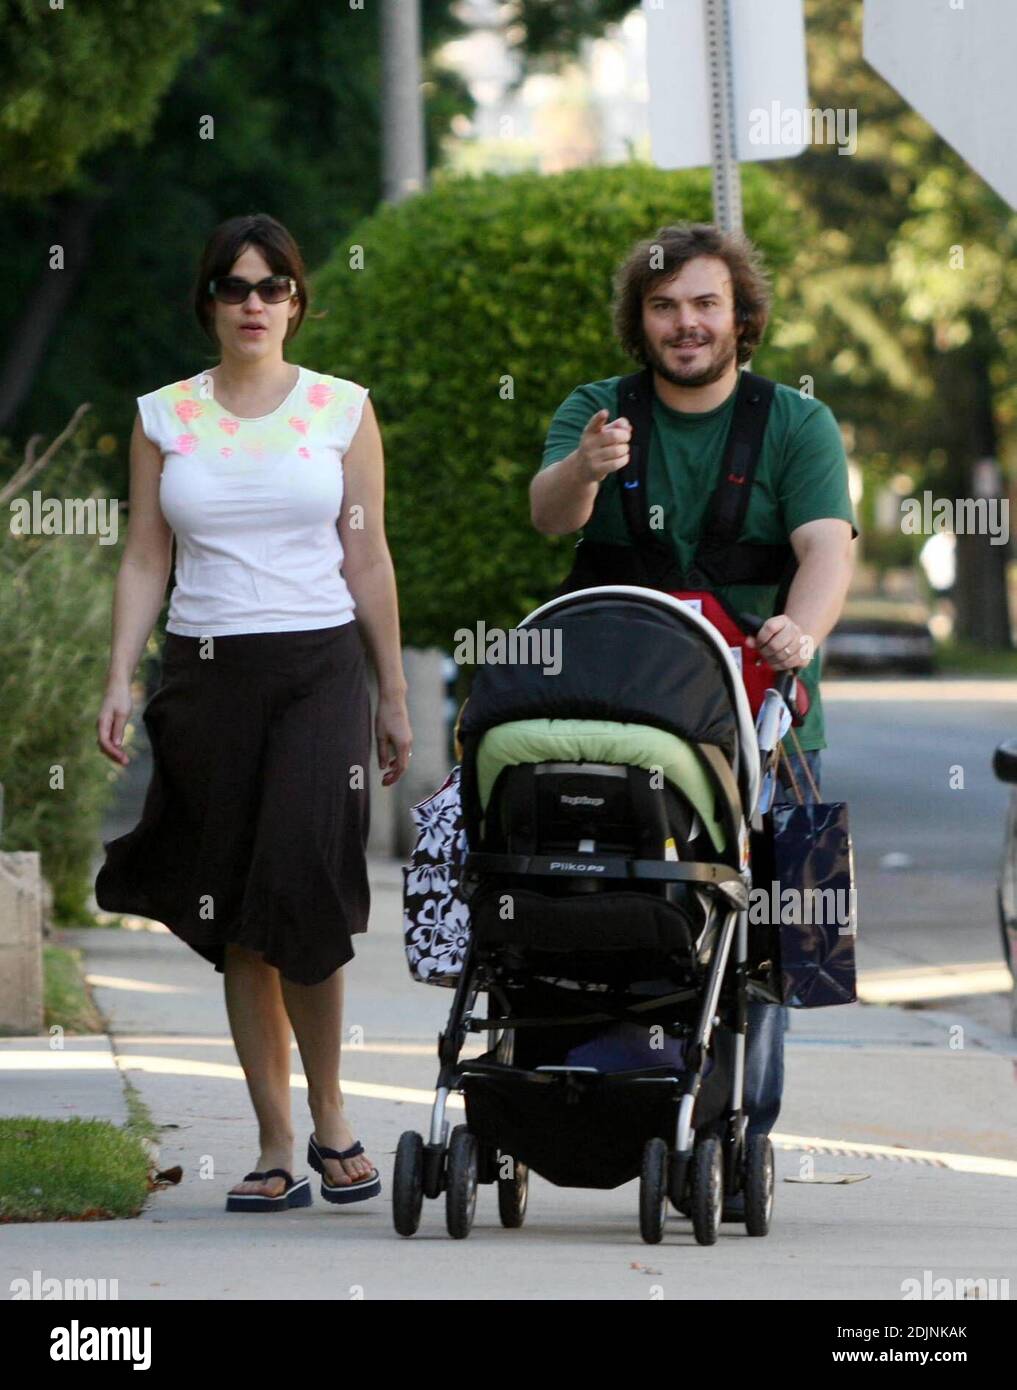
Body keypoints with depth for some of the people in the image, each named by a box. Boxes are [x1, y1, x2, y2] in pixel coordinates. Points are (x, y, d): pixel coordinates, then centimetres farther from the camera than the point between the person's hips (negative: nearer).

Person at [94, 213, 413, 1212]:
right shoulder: (164, 417, 9)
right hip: (208, 671, 2)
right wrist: (118, 681, -3)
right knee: (236, 923, 1)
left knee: (302, 887, -17)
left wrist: (393, 696, 7)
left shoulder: (341, 409, 6)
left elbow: (368, 559, 8)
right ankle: (276, 1148, 6)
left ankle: (328, 1116, 2)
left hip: (320, 668, -2)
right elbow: (144, 559, 8)